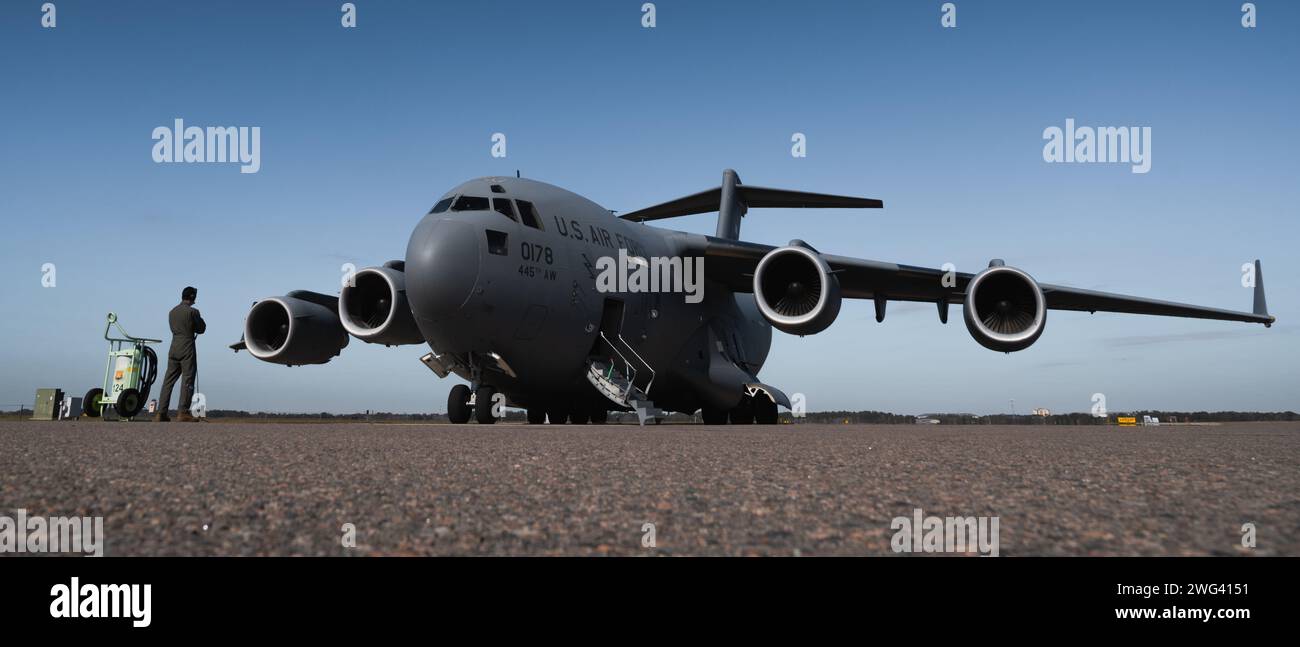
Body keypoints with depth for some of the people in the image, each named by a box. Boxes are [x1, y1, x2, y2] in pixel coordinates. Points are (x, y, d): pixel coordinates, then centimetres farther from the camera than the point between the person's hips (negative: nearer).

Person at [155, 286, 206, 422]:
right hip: (187, 349, -6)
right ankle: (183, 413, -9)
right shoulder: (192, 311, -9)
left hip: (174, 349, 6)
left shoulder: (172, 312, 12)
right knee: (187, 381, -4)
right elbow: (201, 329, -1)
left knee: (168, 380, 7)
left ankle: (161, 413, 4)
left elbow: (173, 328, 18)